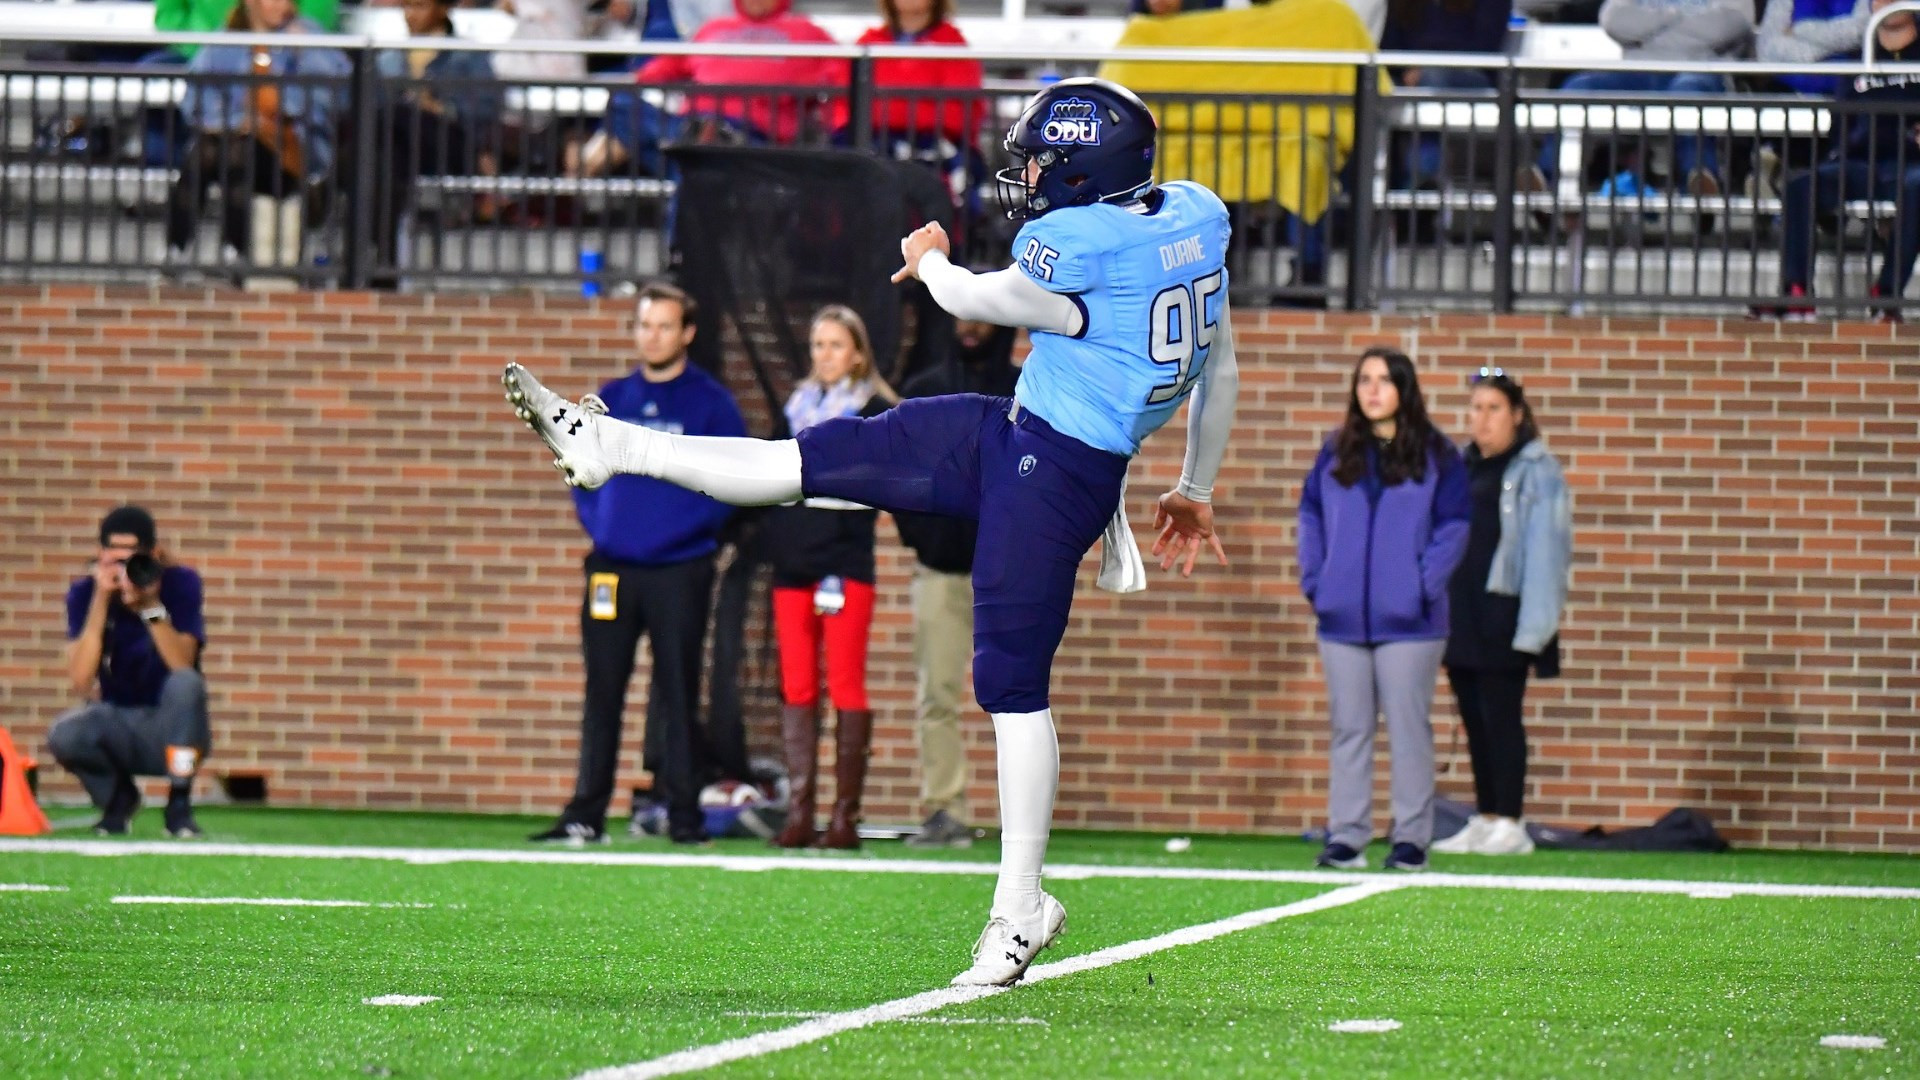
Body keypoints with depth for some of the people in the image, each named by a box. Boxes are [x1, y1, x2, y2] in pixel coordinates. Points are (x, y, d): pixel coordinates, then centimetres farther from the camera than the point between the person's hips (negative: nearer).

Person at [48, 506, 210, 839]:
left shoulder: (180, 584, -10)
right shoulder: (86, 593, -6)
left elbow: (183, 667, -23)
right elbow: (82, 683, -20)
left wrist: (150, 606, -34)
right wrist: (101, 600, -26)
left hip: (173, 728, -1)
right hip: (119, 729, 1)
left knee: (186, 683, -33)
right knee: (65, 733, -31)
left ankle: (179, 805, -15)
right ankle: (117, 796, 4)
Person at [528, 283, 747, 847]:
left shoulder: (712, 403, 0)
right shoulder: (612, 399, 12)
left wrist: (685, 527, -14)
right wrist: (597, 521, 2)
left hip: (680, 572, -4)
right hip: (612, 568, 4)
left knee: (678, 695, -2)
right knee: (602, 694, 5)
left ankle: (684, 814, 3)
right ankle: (586, 815, 7)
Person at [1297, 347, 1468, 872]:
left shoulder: (1436, 456, 1)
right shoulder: (1336, 453, 11)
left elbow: (1453, 527, -1)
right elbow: (1311, 517, 14)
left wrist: (1425, 587, -11)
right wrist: (1314, 581, 1)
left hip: (1408, 623, -3)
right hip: (1343, 619, 3)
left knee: (1409, 727, -1)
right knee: (1349, 729, 6)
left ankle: (1411, 838, 3)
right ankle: (1345, 835, 8)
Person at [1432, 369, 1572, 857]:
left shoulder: (1536, 471, -5)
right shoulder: (1460, 468, 15)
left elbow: (1545, 548, -10)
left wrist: (1533, 624, -16)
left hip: (1502, 613, -7)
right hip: (1461, 614, 7)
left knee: (1500, 716, -6)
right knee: (1474, 719, 9)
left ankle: (1509, 824, -3)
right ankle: (1484, 821, 14)